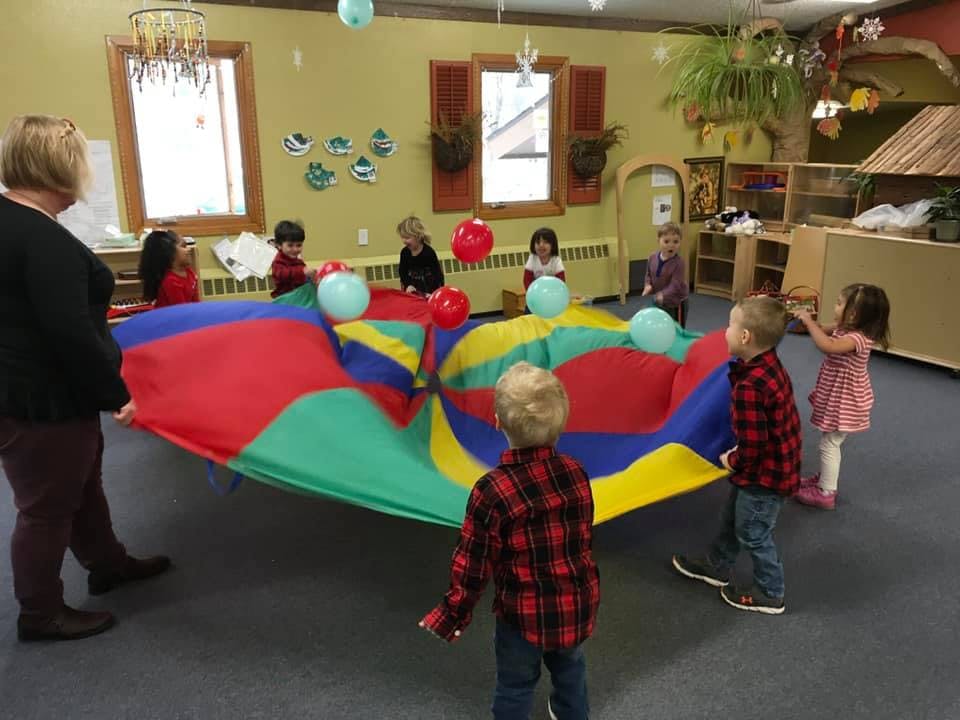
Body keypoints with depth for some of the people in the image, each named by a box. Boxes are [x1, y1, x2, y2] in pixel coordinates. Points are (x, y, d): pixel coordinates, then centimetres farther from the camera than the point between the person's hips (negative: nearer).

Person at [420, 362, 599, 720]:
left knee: (515, 685, 21)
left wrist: (452, 615, -2)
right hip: (578, 603, 5)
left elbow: (473, 563, -18)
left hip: (525, 613, -5)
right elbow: (584, 536, 3)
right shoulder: (575, 472, -12)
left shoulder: (492, 490, -27)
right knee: (570, 667, 32)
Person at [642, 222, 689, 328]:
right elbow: (649, 274, 8)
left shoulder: (679, 263, -26)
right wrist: (648, 285, -12)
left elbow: (676, 285, -29)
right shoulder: (653, 258, -7)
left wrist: (663, 295, -41)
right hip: (658, 302, 6)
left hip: (676, 303, -6)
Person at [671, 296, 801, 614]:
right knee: (732, 518, 26)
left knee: (752, 532, 12)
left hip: (764, 474, -10)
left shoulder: (749, 387, -34)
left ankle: (770, 594, 32)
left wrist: (732, 461, -12)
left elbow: (752, 445, -28)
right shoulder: (770, 366, -4)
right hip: (776, 464, 10)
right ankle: (716, 566, 46)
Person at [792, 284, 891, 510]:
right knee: (830, 442, 23)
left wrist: (809, 321, -37)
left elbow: (827, 346, -47)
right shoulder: (844, 329, -3)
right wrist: (807, 319, -4)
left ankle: (826, 494, 14)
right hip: (836, 397, 10)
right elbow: (824, 331, 14)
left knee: (829, 444, 2)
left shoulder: (858, 338, -31)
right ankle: (824, 479, 40)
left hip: (843, 401, -10)